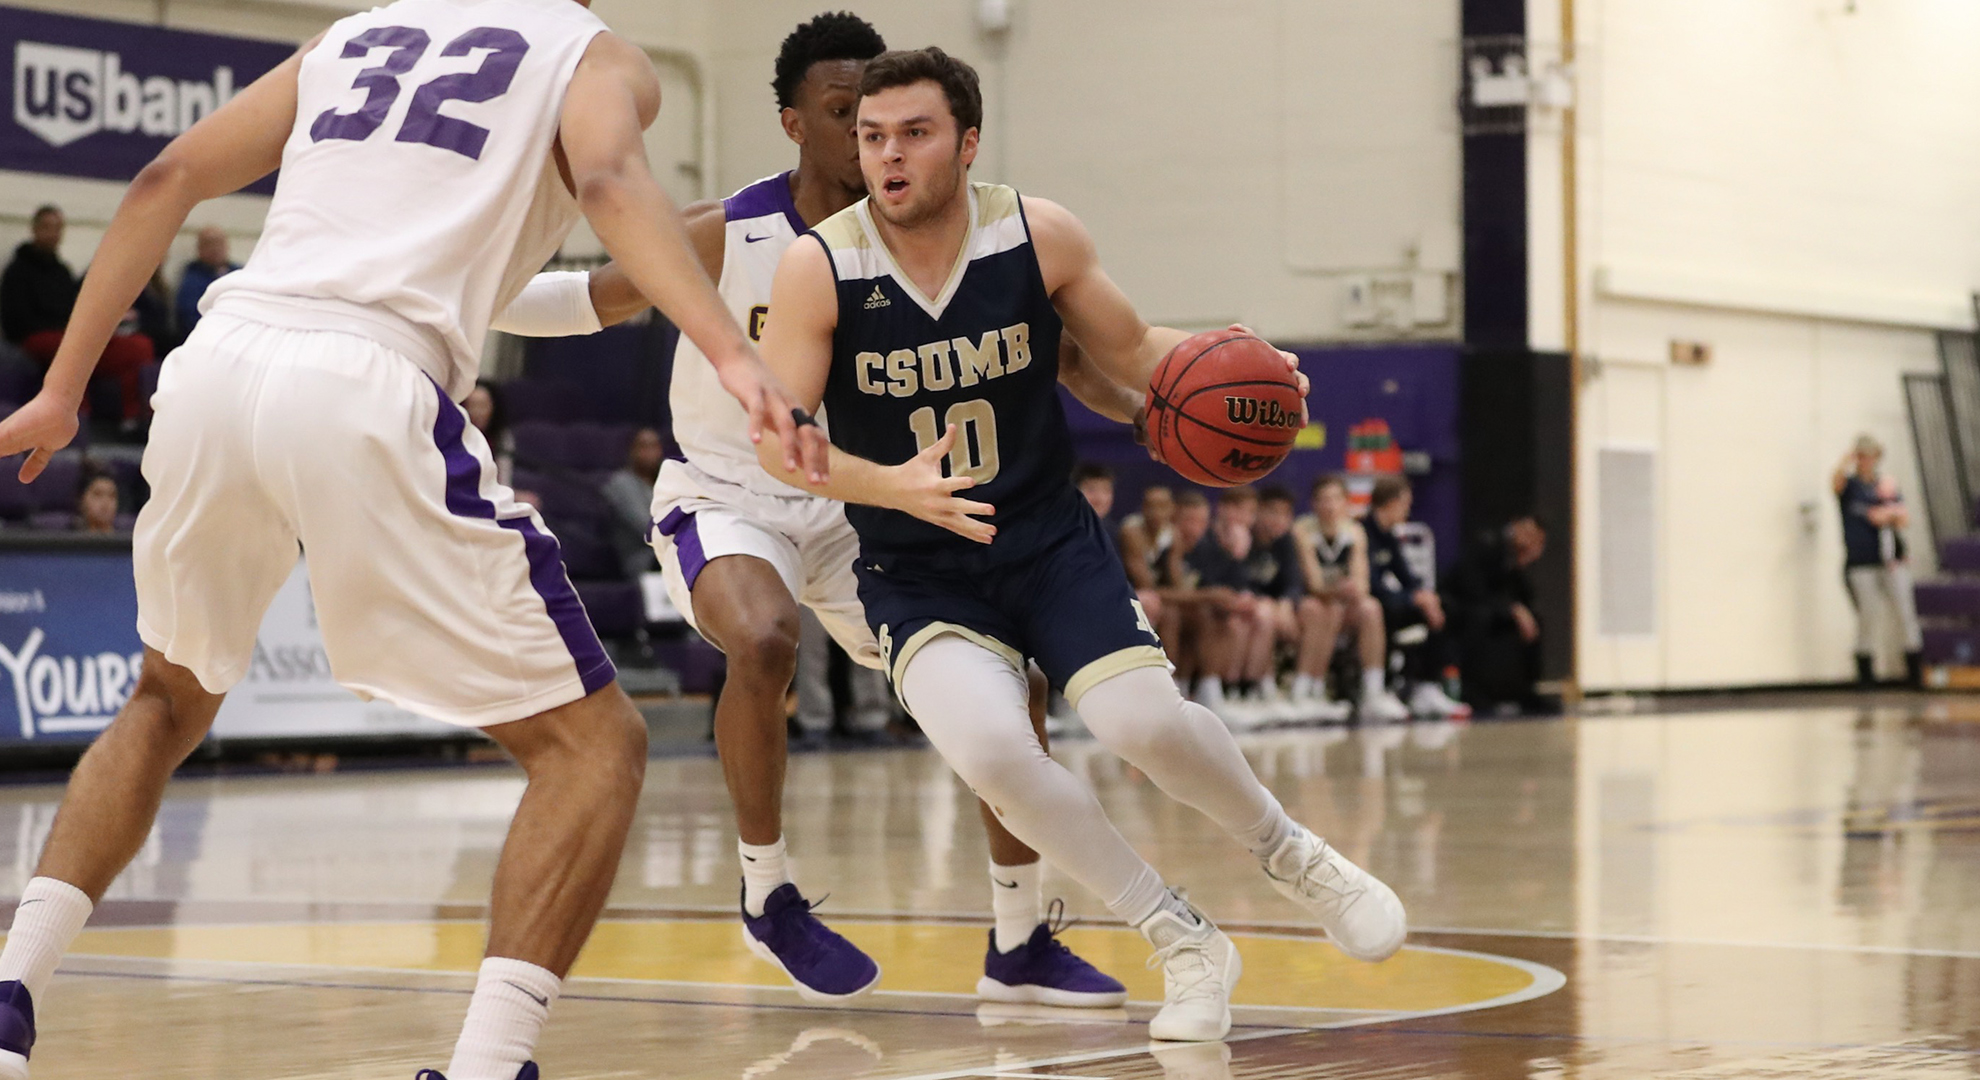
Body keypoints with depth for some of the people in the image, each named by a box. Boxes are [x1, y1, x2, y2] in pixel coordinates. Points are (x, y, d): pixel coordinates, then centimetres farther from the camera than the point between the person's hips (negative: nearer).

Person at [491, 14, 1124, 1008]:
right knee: (764, 642, -35)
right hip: (722, 498, -4)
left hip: (850, 506, 4)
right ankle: (767, 896, -11)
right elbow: (588, 300, -5)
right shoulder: (725, 237, -17)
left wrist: (1138, 401, -26)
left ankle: (1019, 947, 8)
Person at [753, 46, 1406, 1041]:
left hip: (1048, 538, 1)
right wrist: (892, 488, -32)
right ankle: (1184, 945, -7)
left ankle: (1292, 856, 12)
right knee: (988, 748, -27)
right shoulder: (817, 269, -13)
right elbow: (779, 441, -14)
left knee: (1142, 719, -22)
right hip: (915, 573, -1)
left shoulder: (1039, 238, -8)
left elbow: (1131, 351, 7)